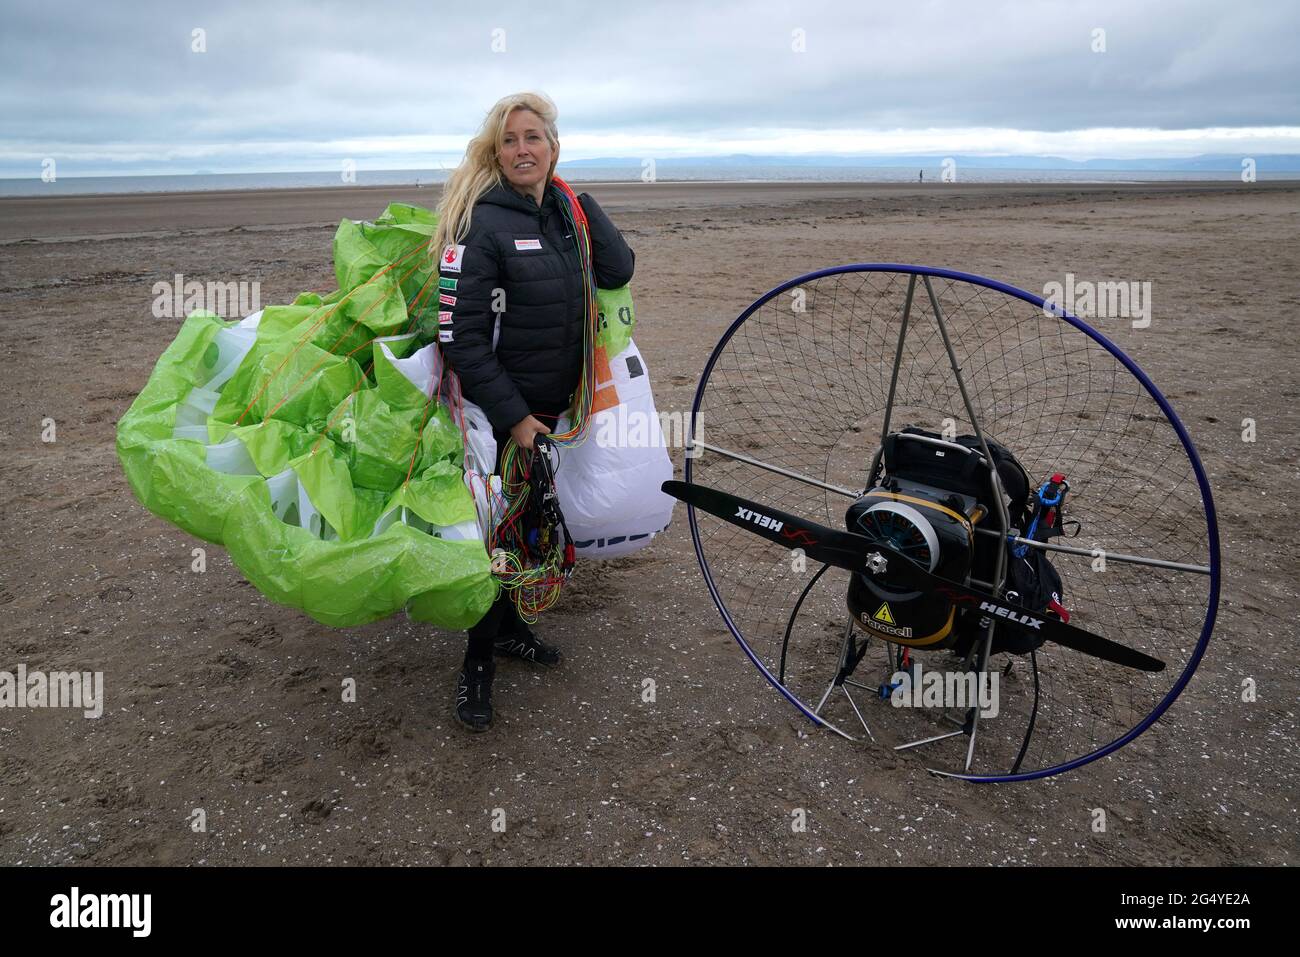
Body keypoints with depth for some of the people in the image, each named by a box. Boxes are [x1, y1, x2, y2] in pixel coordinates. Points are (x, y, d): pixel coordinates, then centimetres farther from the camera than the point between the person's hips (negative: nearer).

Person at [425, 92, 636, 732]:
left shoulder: (563, 215, 6)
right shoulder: (480, 224, -16)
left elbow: (617, 272, -8)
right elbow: (459, 337, -20)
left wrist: (573, 197, -9)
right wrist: (514, 416, -20)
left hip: (547, 405, 7)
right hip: (497, 411, -7)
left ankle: (505, 625, 38)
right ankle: (478, 662, 18)